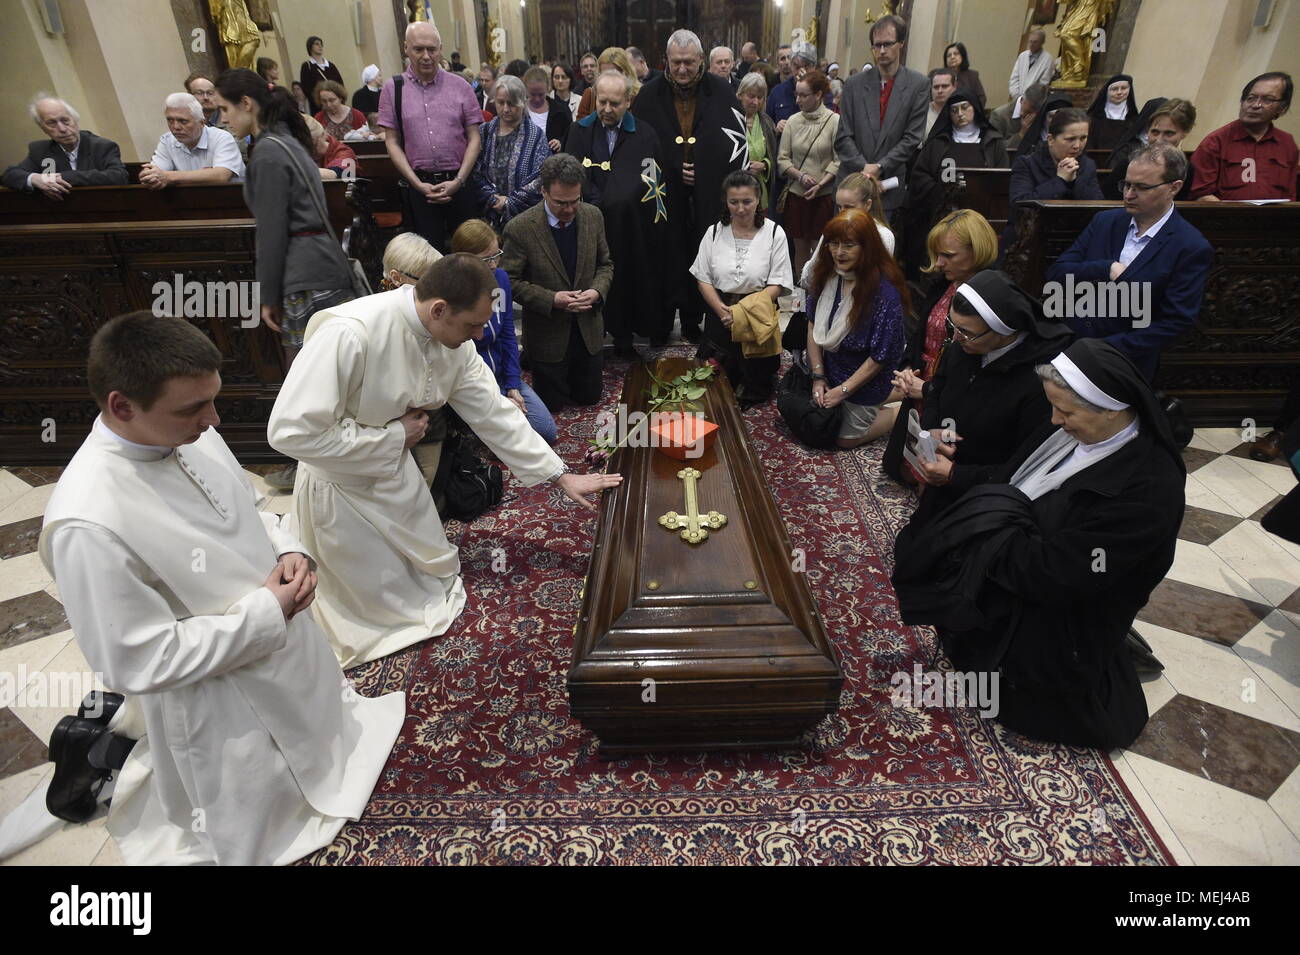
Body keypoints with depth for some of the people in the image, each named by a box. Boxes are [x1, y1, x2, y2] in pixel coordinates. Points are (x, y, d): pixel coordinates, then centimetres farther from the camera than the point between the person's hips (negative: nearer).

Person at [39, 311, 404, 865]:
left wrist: (289, 551, -11)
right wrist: (267, 611, -22)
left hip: (290, 655, 7)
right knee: (246, 843, 18)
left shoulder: (192, 435, -10)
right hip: (224, 712, -6)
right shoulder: (88, 524, -30)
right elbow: (140, 662, -24)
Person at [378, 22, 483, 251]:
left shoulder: (460, 87, 5)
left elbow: (474, 139, 4)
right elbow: (392, 142, 3)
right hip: (417, 186, 0)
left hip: (459, 183, 0)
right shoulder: (393, 88, 5)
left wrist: (458, 181, -8)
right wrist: (418, 185, -8)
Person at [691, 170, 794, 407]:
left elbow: (777, 284, -9)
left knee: (757, 385, 3)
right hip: (720, 315, 2)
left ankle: (751, 396, 34)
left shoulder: (774, 233, -5)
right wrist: (723, 310, -14)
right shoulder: (714, 232, 3)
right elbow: (703, 279, 2)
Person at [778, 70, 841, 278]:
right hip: (796, 192, 3)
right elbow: (782, 159, 4)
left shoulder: (834, 121, -6)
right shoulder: (793, 121, 4)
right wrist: (800, 176, -11)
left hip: (824, 194, -3)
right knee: (800, 247, 9)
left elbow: (838, 160, -7)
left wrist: (820, 184, -16)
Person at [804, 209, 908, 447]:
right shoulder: (826, 274, -11)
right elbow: (813, 325, -4)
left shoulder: (885, 293, -30)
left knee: (846, 439, 7)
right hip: (829, 369, 6)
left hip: (865, 380, -6)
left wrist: (843, 390, -18)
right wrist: (818, 376, -7)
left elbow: (881, 356, -24)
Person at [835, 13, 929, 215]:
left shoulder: (918, 84, 2)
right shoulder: (854, 83, 6)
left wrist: (880, 167, -13)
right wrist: (864, 167, -12)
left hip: (891, 187, -1)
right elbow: (843, 137, 2)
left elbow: (912, 137, -3)